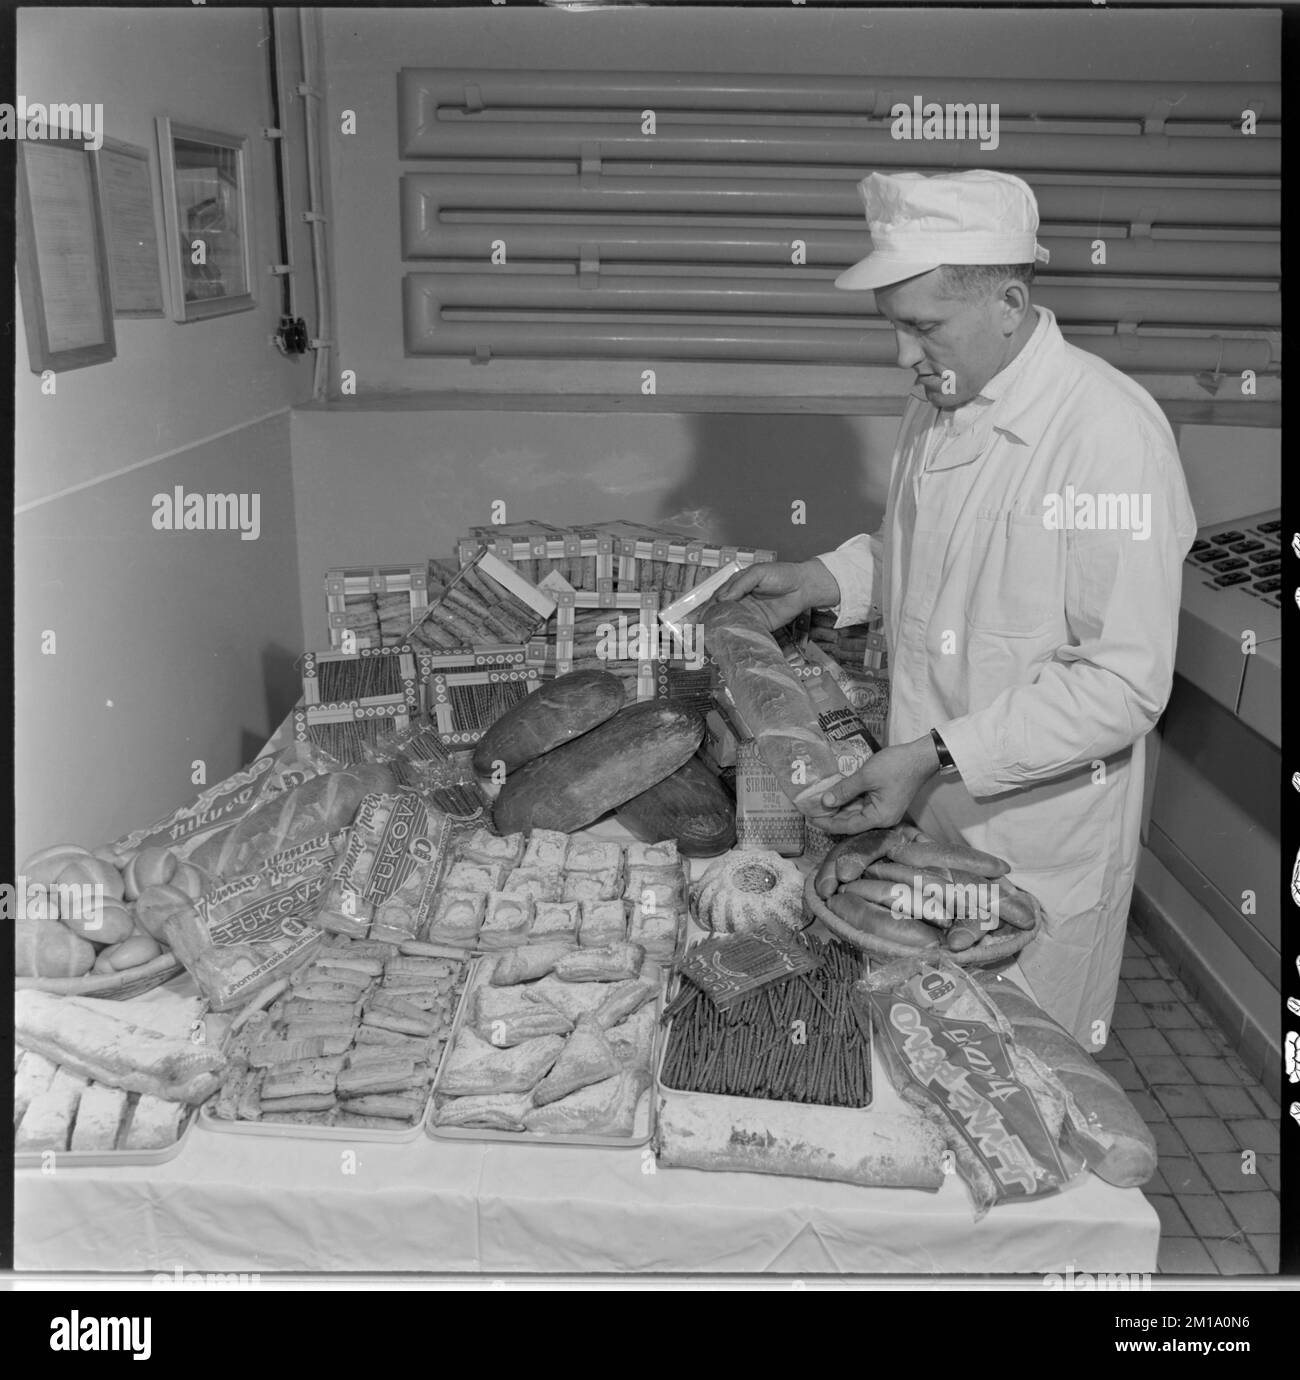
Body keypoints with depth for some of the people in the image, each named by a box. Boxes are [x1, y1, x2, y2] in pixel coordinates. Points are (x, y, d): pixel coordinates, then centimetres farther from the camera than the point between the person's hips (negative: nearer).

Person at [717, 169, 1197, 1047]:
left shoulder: (1111, 433, -23)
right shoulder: (939, 404, 2)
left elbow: (1125, 685, -25)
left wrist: (938, 756, -27)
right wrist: (822, 581, 1)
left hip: (1042, 835, -6)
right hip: (926, 810, 7)